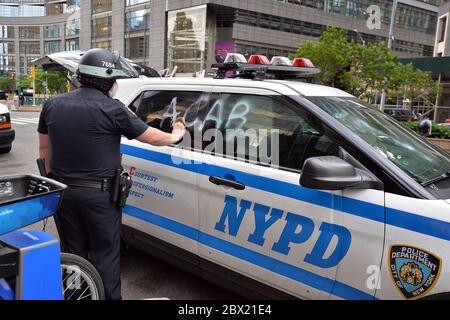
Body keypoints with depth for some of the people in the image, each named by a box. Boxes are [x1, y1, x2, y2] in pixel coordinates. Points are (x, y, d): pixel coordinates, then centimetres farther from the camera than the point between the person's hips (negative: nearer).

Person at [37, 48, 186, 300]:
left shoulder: (53, 105, 4)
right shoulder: (111, 108, -14)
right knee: (105, 255, 7)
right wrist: (176, 135, 14)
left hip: (63, 192, 6)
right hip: (99, 194, -5)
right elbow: (152, 137, -6)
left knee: (73, 254, 18)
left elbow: (44, 148, 13)